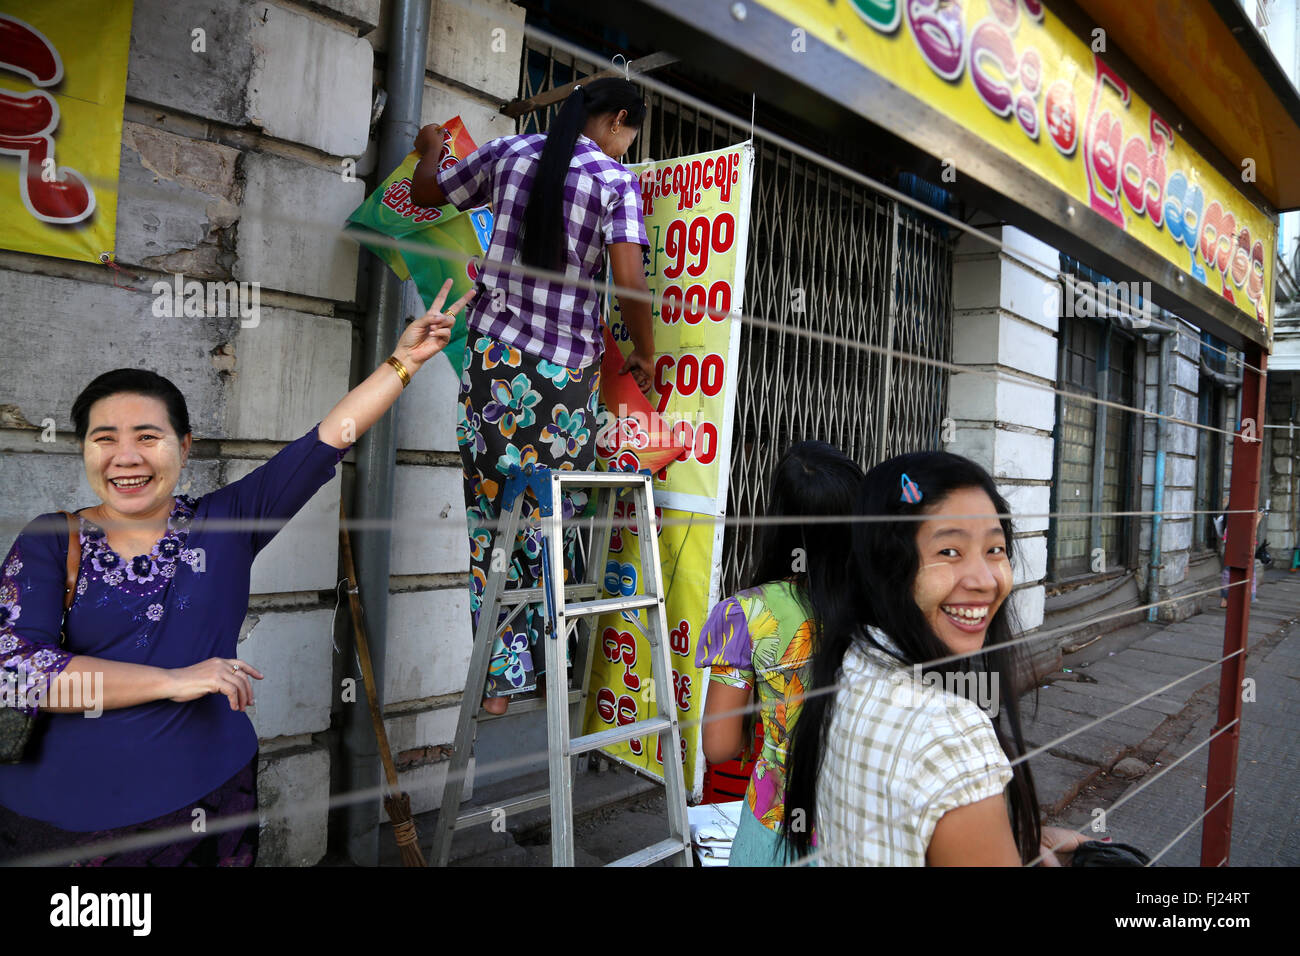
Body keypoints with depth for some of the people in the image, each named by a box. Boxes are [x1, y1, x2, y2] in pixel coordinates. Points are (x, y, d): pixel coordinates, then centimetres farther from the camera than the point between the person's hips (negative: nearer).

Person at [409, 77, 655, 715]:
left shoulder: (508, 152, 8)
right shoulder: (616, 180, -2)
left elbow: (426, 193, 20)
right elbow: (630, 283, -13)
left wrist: (429, 148, 41)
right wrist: (645, 353, 3)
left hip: (496, 357, 3)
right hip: (570, 372, -2)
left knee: (493, 517, 7)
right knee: (556, 519, 9)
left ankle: (500, 678, 12)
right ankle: (550, 661, 18)